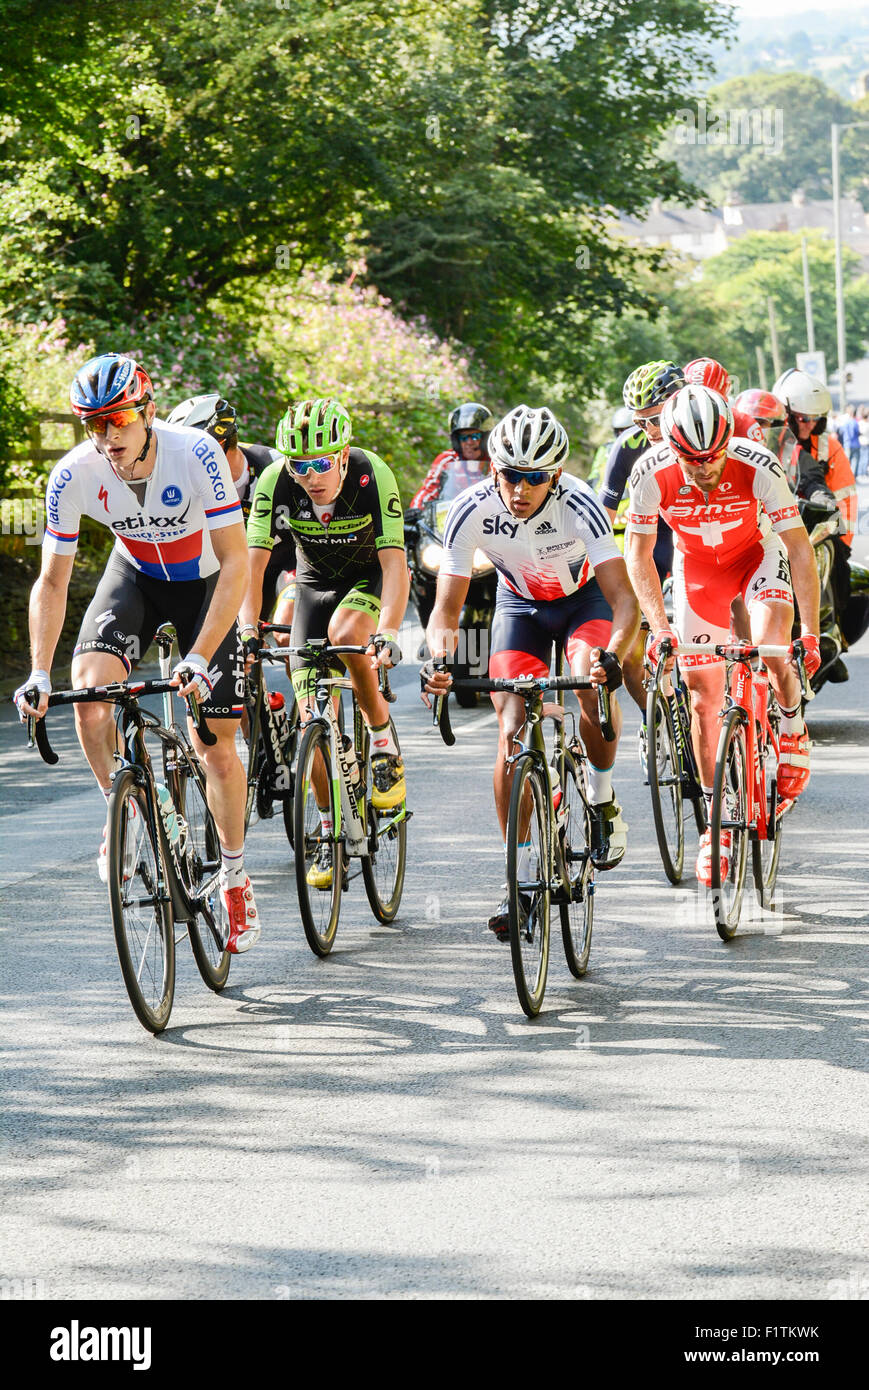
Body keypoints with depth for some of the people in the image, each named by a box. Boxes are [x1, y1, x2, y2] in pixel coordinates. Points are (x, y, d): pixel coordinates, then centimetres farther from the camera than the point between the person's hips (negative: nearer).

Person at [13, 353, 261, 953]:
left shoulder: (196, 454, -33)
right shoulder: (74, 475, -25)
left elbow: (236, 564, -32)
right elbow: (52, 582, -15)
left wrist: (199, 659, -40)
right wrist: (39, 675, -26)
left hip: (206, 583, -2)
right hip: (135, 576, 2)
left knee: (216, 743, -2)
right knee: (90, 682, -26)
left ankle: (236, 876, 18)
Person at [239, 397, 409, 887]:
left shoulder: (373, 476, -31)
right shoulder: (275, 482, -25)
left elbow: (396, 563, -35)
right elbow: (253, 562, -24)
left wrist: (387, 632, -49)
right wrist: (247, 629, -38)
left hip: (371, 577, -2)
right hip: (316, 582, 3)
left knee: (344, 633, -36)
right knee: (313, 715, -8)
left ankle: (385, 740, -12)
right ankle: (332, 832, 6)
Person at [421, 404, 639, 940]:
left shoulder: (579, 505, -35)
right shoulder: (471, 512, -29)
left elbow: (624, 598, -39)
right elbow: (447, 607, -24)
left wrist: (612, 655, -58)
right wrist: (440, 657, -45)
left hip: (583, 598, -2)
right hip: (520, 604, 2)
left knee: (592, 684, -32)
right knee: (513, 731, -12)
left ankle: (603, 799, -6)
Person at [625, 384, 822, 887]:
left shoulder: (758, 467, -32)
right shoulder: (652, 474, -29)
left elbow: (800, 548, -26)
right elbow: (639, 556, -16)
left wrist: (811, 634, -31)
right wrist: (660, 629, -25)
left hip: (758, 552, -2)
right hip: (697, 565, 2)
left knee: (771, 644, -30)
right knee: (704, 696, -3)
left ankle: (794, 727, 0)